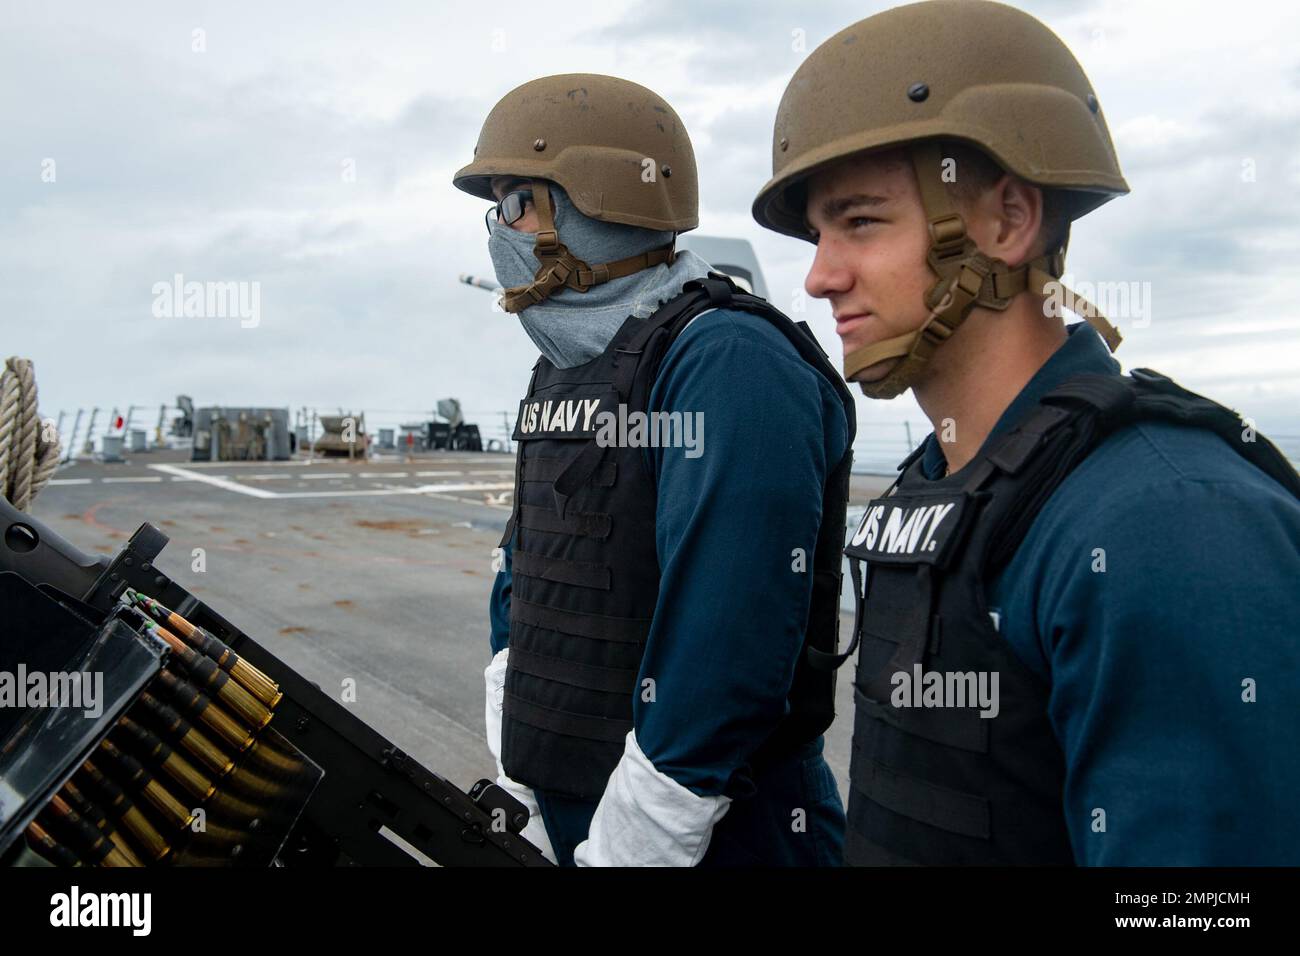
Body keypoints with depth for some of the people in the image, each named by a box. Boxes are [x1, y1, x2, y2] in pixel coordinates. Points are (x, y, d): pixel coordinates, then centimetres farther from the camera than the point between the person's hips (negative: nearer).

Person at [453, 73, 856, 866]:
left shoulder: (728, 364, -20)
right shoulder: (564, 371, 8)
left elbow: (724, 659, -26)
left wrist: (623, 847, -19)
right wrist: (524, 808, 7)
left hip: (711, 835, -8)